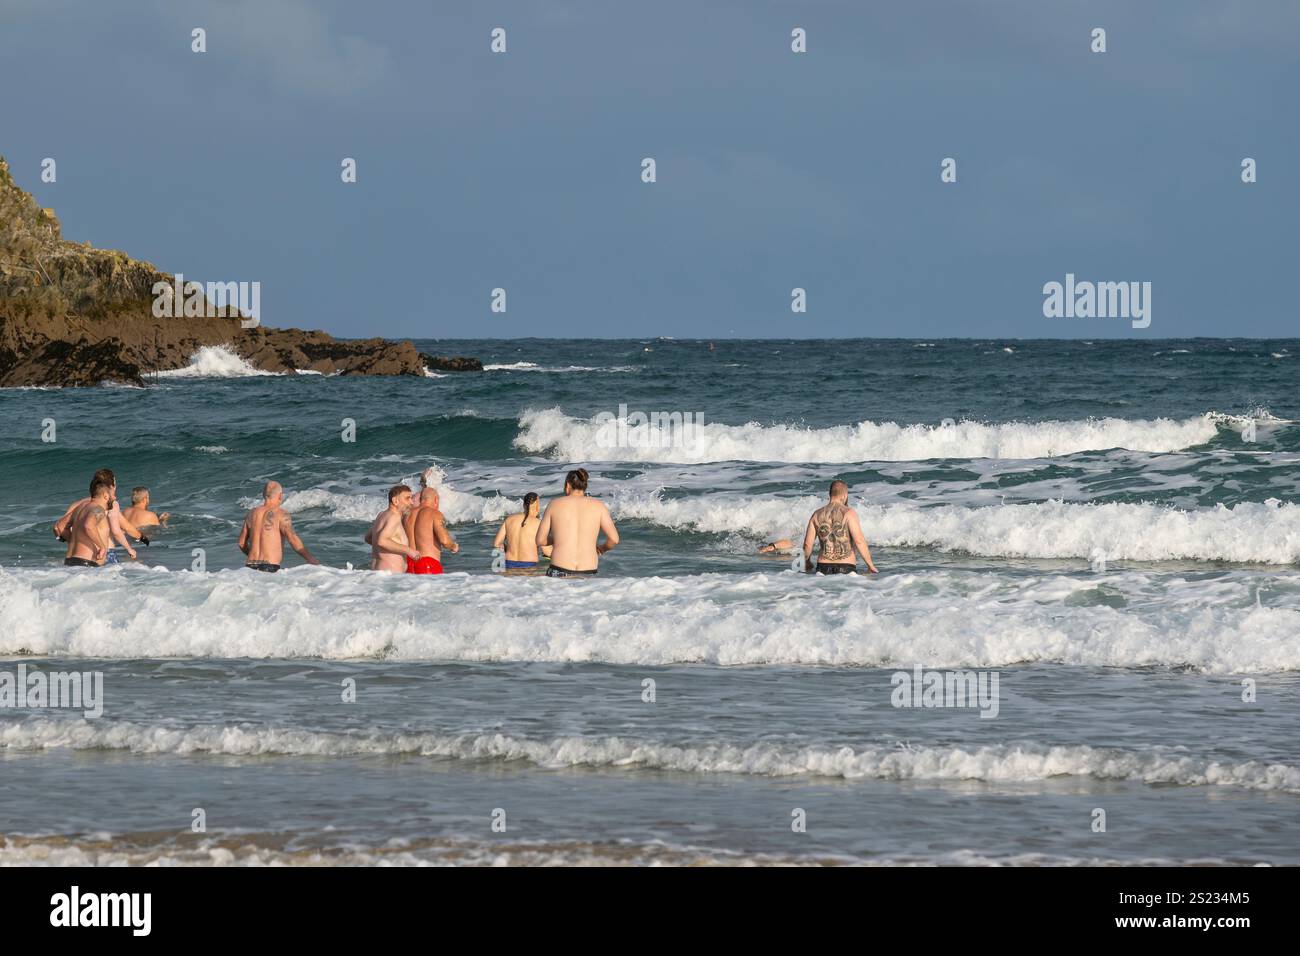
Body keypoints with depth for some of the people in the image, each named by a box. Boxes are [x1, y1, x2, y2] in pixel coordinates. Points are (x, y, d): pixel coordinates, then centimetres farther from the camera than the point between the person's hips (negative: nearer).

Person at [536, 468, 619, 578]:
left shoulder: (554, 505, 9)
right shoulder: (598, 506, 9)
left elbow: (540, 540, 13)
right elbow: (614, 539, 2)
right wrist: (602, 548, 23)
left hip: (559, 572, -1)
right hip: (588, 572, 1)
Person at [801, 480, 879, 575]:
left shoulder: (817, 515, 12)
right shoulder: (848, 513, -1)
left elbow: (807, 544, 13)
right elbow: (859, 541, -8)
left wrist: (807, 561, 31)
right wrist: (870, 565, -1)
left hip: (823, 567, 4)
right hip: (846, 567, -4)